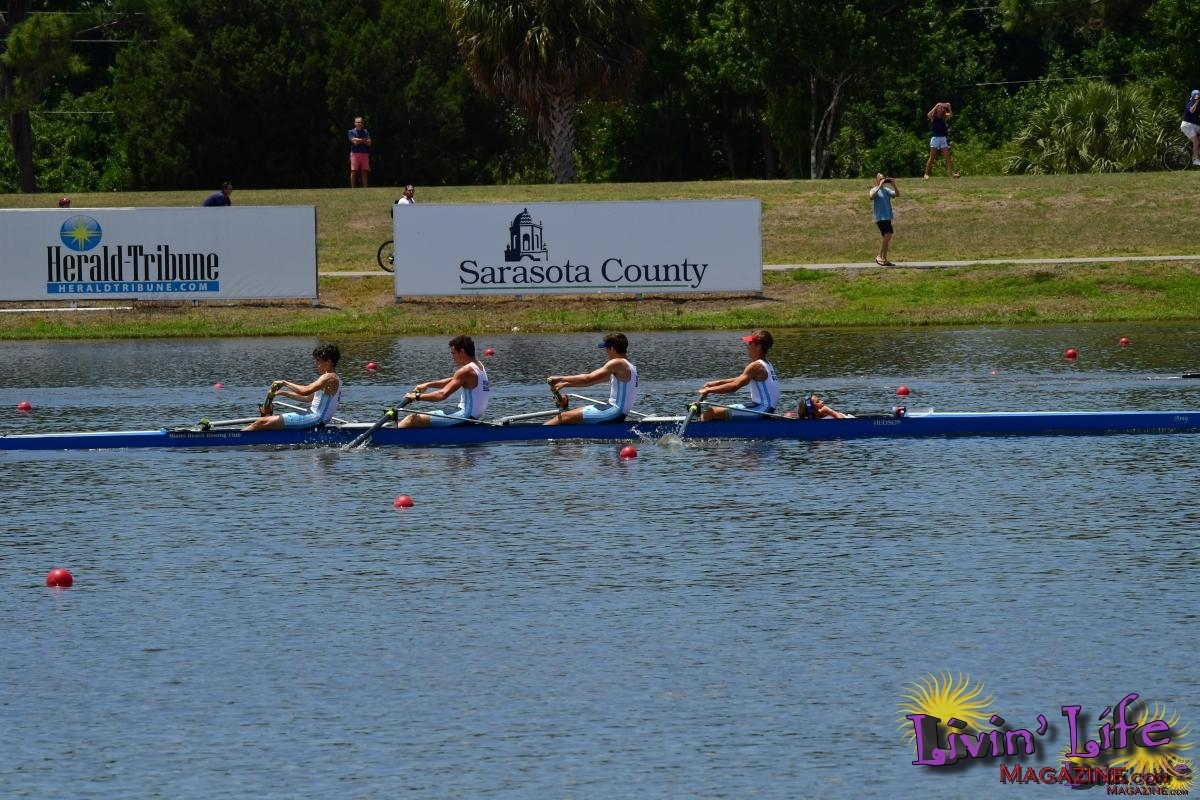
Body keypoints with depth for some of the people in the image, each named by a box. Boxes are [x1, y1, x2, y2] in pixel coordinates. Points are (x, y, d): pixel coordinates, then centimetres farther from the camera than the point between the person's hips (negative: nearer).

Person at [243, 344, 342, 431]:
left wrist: (285, 383, -13)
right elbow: (309, 398, 24)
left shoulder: (329, 377, -13)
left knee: (262, 423, -14)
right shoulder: (333, 378, 20)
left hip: (315, 418, -10)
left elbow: (305, 391, -26)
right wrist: (283, 393, 20)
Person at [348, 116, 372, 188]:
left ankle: (365, 188, 3)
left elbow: (369, 143, 3)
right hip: (355, 153, -3)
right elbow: (354, 142, -9)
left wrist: (359, 140, -7)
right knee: (353, 171, -6)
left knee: (365, 172, 1)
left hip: (365, 153, 3)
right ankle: (352, 188, -4)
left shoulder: (366, 132, 15)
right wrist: (363, 140, -1)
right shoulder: (351, 132, 5)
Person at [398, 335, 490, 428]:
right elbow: (451, 381, 22)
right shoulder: (479, 366, 12)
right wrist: (428, 384, 14)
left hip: (464, 417, -10)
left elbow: (443, 394, -22)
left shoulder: (465, 371, -17)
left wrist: (417, 396, -14)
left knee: (412, 419, -13)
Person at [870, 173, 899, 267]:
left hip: (887, 217, 7)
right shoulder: (875, 190, -3)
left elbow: (897, 194, 3)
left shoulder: (886, 190, 13)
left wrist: (894, 185, -10)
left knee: (887, 238, 9)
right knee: (887, 236, -19)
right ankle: (880, 257, -13)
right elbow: (872, 196, -25)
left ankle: (884, 259, 14)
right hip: (881, 217, -7)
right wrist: (880, 186, -25)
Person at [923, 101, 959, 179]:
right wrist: (936, 106, -20)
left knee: (948, 157, -3)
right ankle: (926, 174, -1)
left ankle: (952, 172, -5)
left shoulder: (944, 117, 10)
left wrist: (949, 107, -19)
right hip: (935, 138, -3)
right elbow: (929, 115, -21)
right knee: (932, 157, -4)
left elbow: (951, 115, -7)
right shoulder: (933, 117, 0)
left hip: (943, 138, 3)